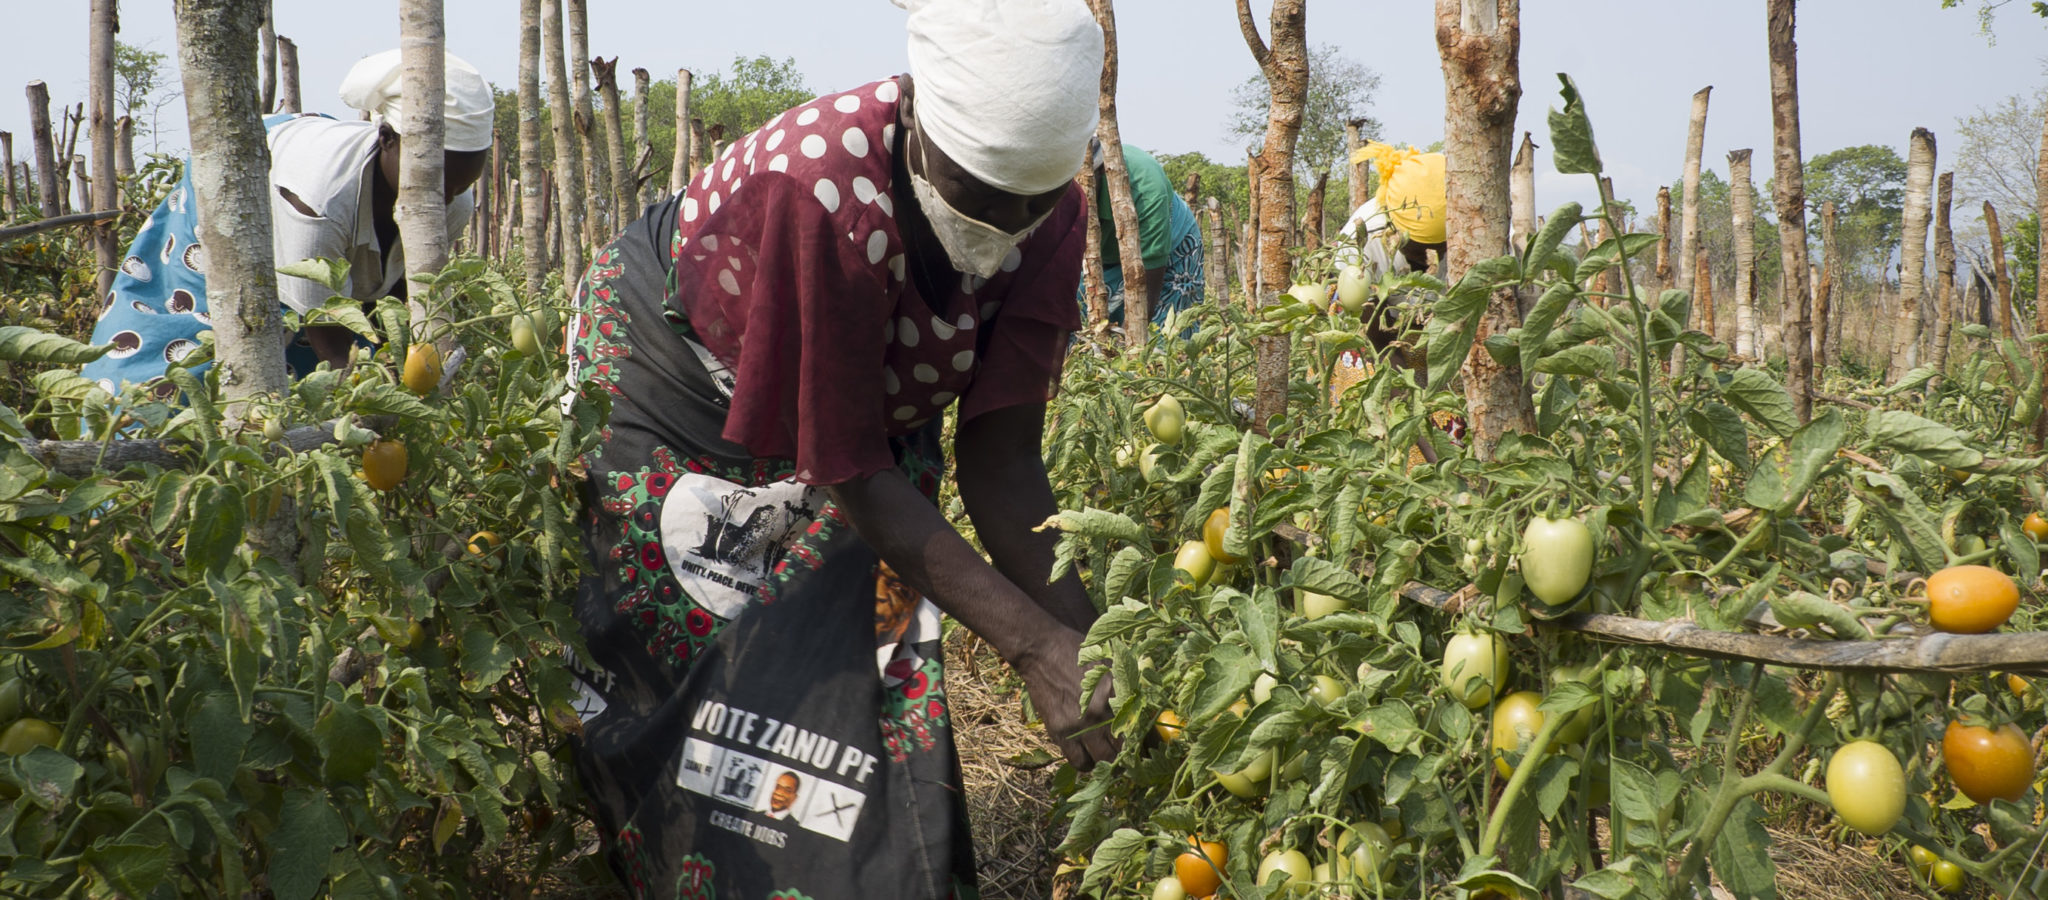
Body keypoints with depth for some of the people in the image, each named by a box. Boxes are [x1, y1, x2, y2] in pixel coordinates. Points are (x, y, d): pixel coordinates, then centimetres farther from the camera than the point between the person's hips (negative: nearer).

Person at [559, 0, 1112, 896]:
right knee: (678, 659, -4)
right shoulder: (823, 191, -41)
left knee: (870, 649, -5)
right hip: (670, 374, -4)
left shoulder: (1048, 221, -24)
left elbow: (1000, 457, -21)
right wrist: (1036, 648, -41)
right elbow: (849, 470, -37)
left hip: (867, 394, 4)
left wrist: (1089, 640, -34)